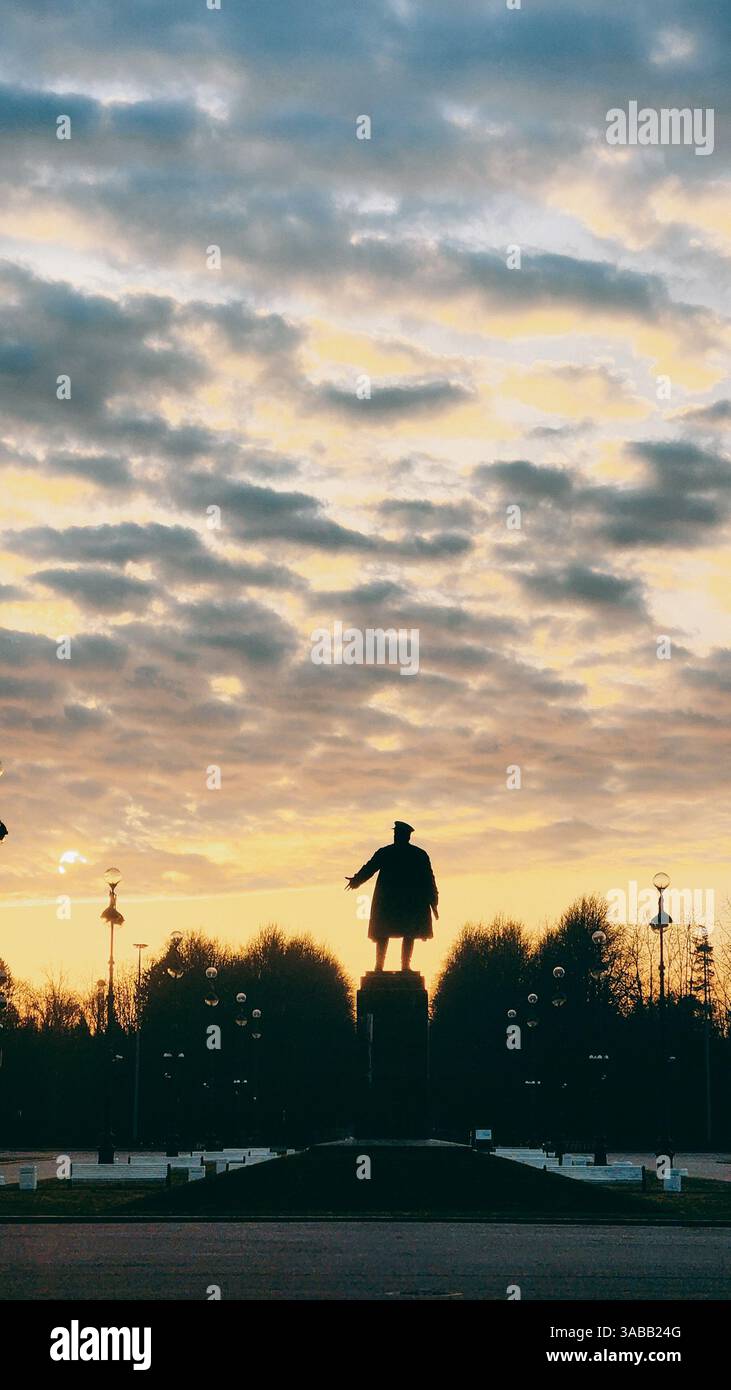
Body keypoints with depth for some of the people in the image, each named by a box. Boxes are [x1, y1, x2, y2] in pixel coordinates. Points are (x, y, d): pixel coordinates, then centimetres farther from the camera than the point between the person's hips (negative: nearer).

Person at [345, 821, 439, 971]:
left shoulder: (384, 853, -2)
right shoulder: (420, 855, 1)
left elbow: (368, 869, 2)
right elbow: (429, 879, 1)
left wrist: (356, 880, 18)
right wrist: (433, 902, 6)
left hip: (386, 901, 0)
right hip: (412, 902, 0)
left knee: (383, 933, 8)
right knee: (409, 934, 5)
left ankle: (379, 965, 2)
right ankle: (405, 965, -4)